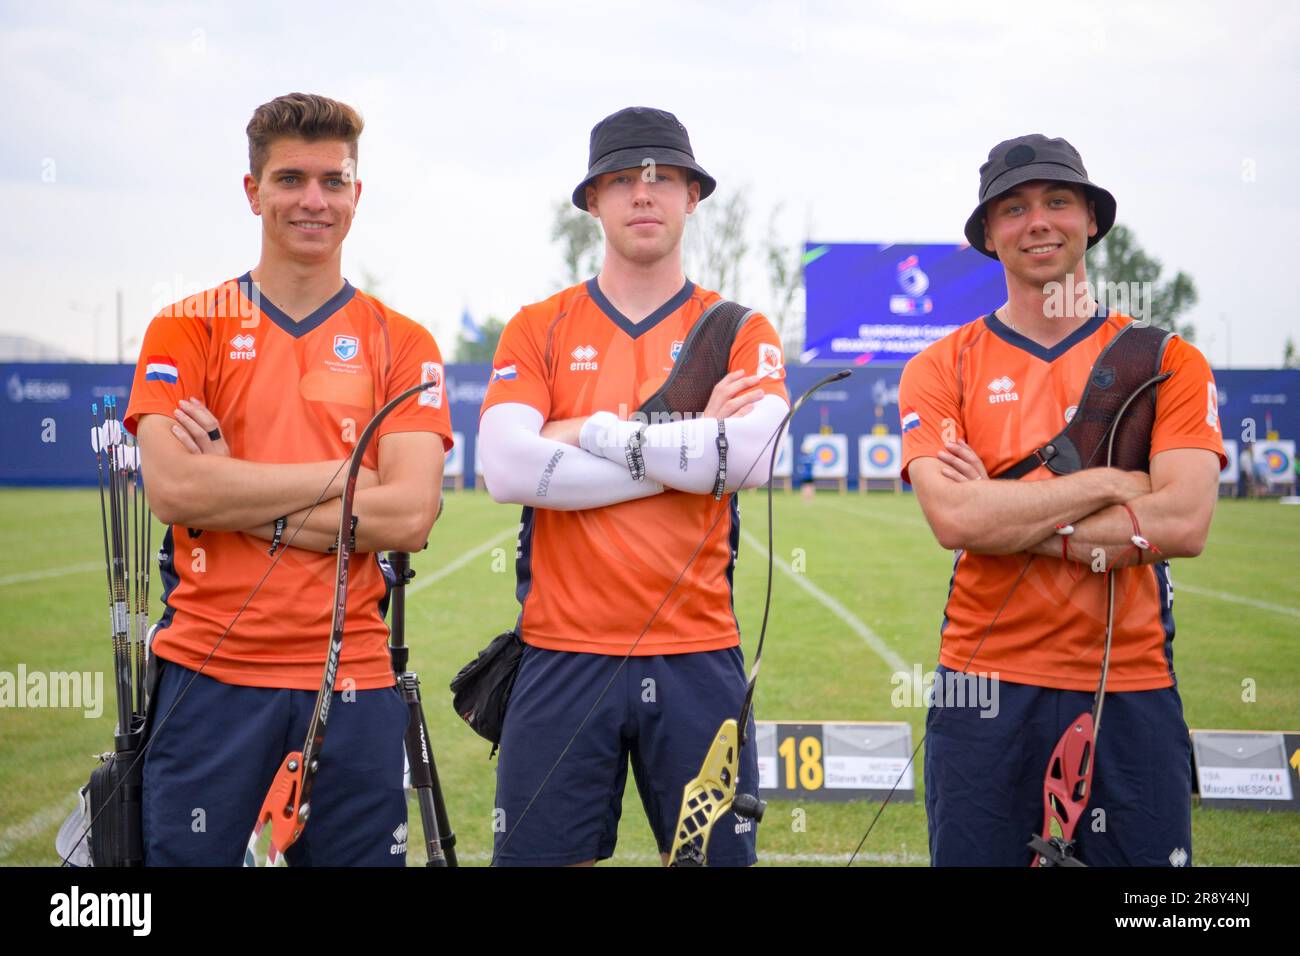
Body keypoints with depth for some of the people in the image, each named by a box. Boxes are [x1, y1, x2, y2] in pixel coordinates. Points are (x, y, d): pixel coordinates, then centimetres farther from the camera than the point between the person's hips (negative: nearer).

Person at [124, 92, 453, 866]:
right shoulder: (186, 329, 5)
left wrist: (238, 499, -10)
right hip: (209, 673, -1)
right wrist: (345, 474, -8)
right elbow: (174, 489, -10)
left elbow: (409, 515, -6)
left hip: (352, 682, 1)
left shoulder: (402, 345, 6)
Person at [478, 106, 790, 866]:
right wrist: (689, 448, -9)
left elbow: (751, 456, -13)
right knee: (538, 855, 4)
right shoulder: (539, 330, 7)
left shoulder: (740, 332, 7)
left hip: (698, 657, 0)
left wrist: (590, 432, -10)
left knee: (718, 852, 6)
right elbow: (506, 468, -11)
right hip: (561, 654, 0)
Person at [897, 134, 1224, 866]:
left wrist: (1007, 516, -11)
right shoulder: (942, 369, 4)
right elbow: (954, 518, -12)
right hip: (987, 691, 0)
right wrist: (1109, 483, -9)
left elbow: (1186, 523, -10)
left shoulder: (1167, 363, 5)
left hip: (1132, 691, 1)